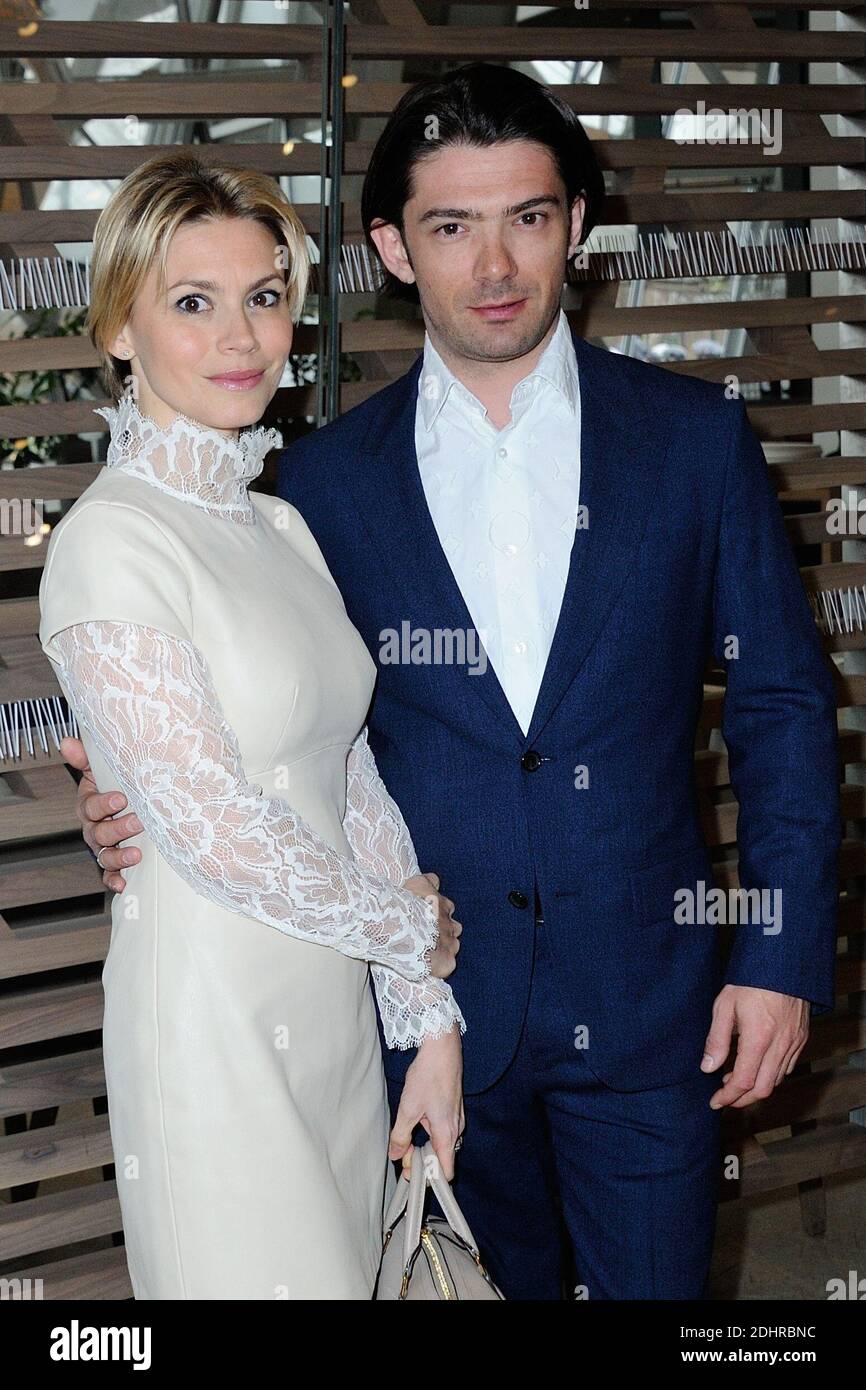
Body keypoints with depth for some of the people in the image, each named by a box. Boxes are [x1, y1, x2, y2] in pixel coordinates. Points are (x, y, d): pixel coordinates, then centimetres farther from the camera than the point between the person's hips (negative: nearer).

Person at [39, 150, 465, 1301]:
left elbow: (355, 784, 8)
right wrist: (411, 931, -6)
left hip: (335, 1002, 8)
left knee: (349, 1270, 18)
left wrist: (431, 1027, 5)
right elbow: (211, 829, -19)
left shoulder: (281, 526, 9)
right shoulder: (110, 542, -16)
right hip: (215, 1019, -7)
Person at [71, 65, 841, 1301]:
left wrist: (785, 956, -5)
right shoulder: (327, 478, -1)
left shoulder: (695, 437, -3)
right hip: (434, 1007, 1)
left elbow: (781, 702, 0)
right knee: (489, 1281, 18)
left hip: (646, 1004, -1)